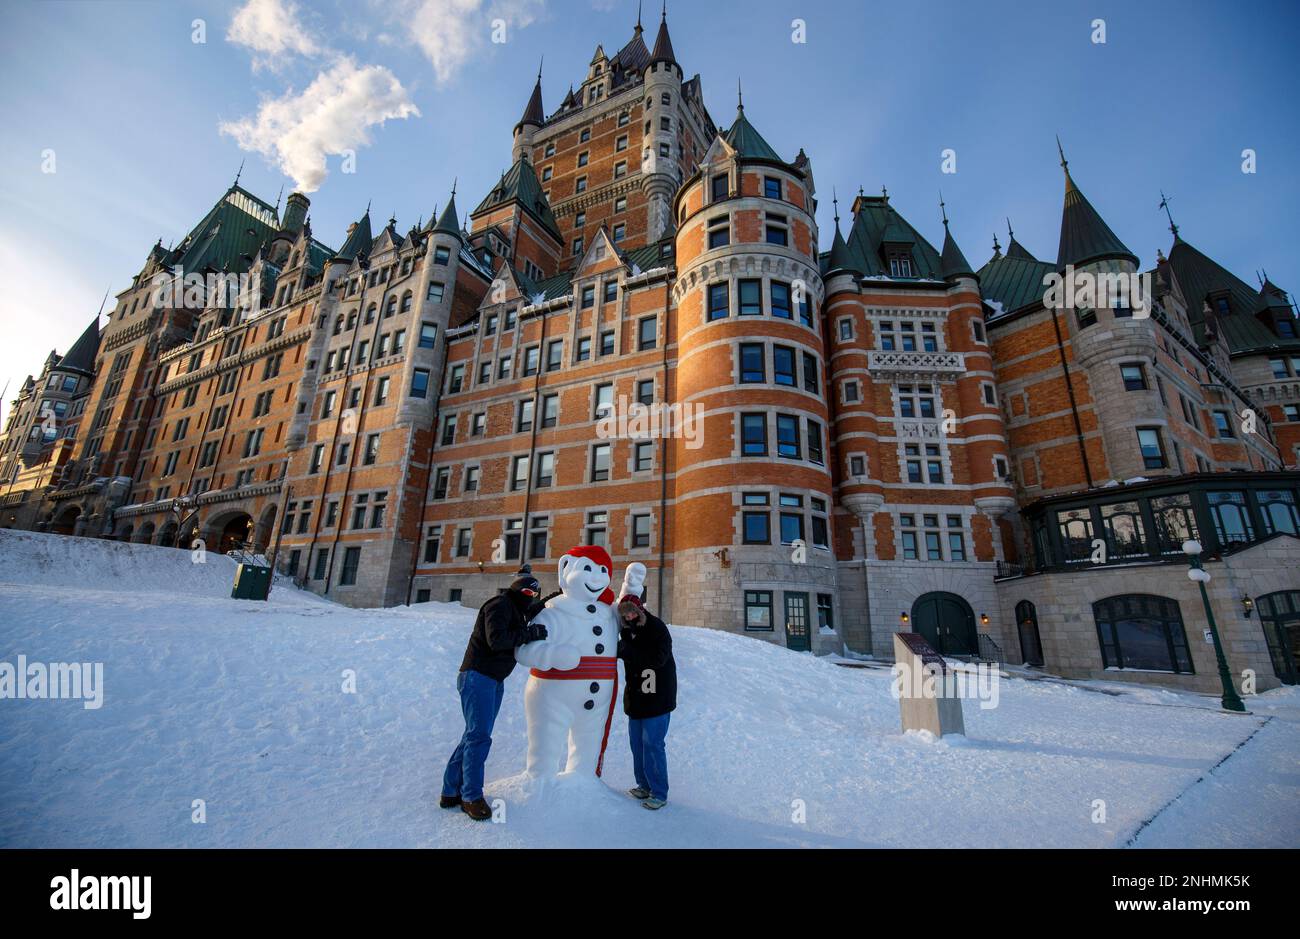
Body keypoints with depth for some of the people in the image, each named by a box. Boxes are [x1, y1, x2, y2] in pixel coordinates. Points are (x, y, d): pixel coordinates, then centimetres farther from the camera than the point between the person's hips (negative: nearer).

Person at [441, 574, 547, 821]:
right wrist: (529, 634, -25)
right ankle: (472, 797, 3)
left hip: (494, 680, 9)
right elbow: (496, 640, -26)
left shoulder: (516, 611, 16)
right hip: (477, 677, -9)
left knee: (475, 735, 12)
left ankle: (452, 792, 21)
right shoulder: (499, 605, -15)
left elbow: (518, 644, 13)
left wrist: (532, 632, -3)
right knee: (479, 736, -7)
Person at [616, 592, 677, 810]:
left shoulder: (657, 628, -17)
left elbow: (657, 659, -27)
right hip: (636, 696, 7)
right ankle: (644, 786, 31)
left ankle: (659, 793, 10)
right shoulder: (626, 629, 2)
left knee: (652, 744, -4)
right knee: (636, 742, 14)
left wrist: (626, 651, -28)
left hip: (657, 696, -7)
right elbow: (623, 652, 14)